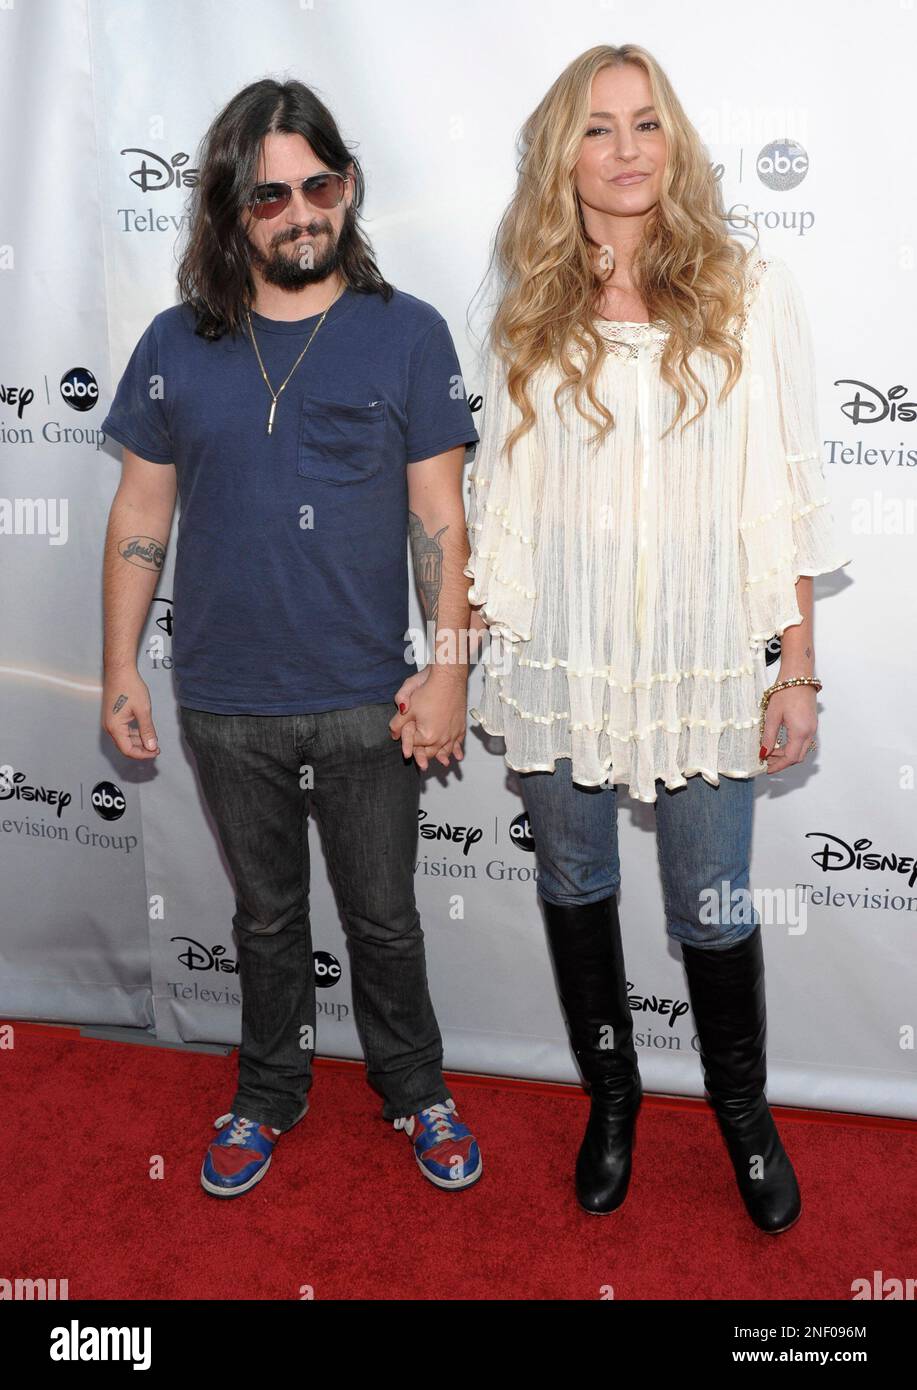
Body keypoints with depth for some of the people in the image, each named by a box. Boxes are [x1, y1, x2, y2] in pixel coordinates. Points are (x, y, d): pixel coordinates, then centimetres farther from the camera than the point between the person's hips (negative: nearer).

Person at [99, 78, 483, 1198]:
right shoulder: (177, 345, 2)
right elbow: (140, 514, 5)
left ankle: (415, 1092, 38)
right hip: (226, 704, 2)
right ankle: (270, 1092, 41)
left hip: (367, 704, -2)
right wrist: (120, 666, 3)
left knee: (384, 918, 14)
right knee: (266, 916, 19)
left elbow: (440, 518, -5)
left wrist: (449, 670, -10)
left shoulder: (407, 334, -4)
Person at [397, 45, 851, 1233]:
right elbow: (498, 502, 8)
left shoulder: (750, 292, 0)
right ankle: (610, 1095, 41)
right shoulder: (528, 318, 5)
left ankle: (743, 1110, 38)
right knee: (574, 889, 15)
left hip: (702, 660, -1)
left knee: (714, 911, 8)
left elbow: (786, 494, -1)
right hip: (559, 661, 2)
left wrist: (798, 670, -2)